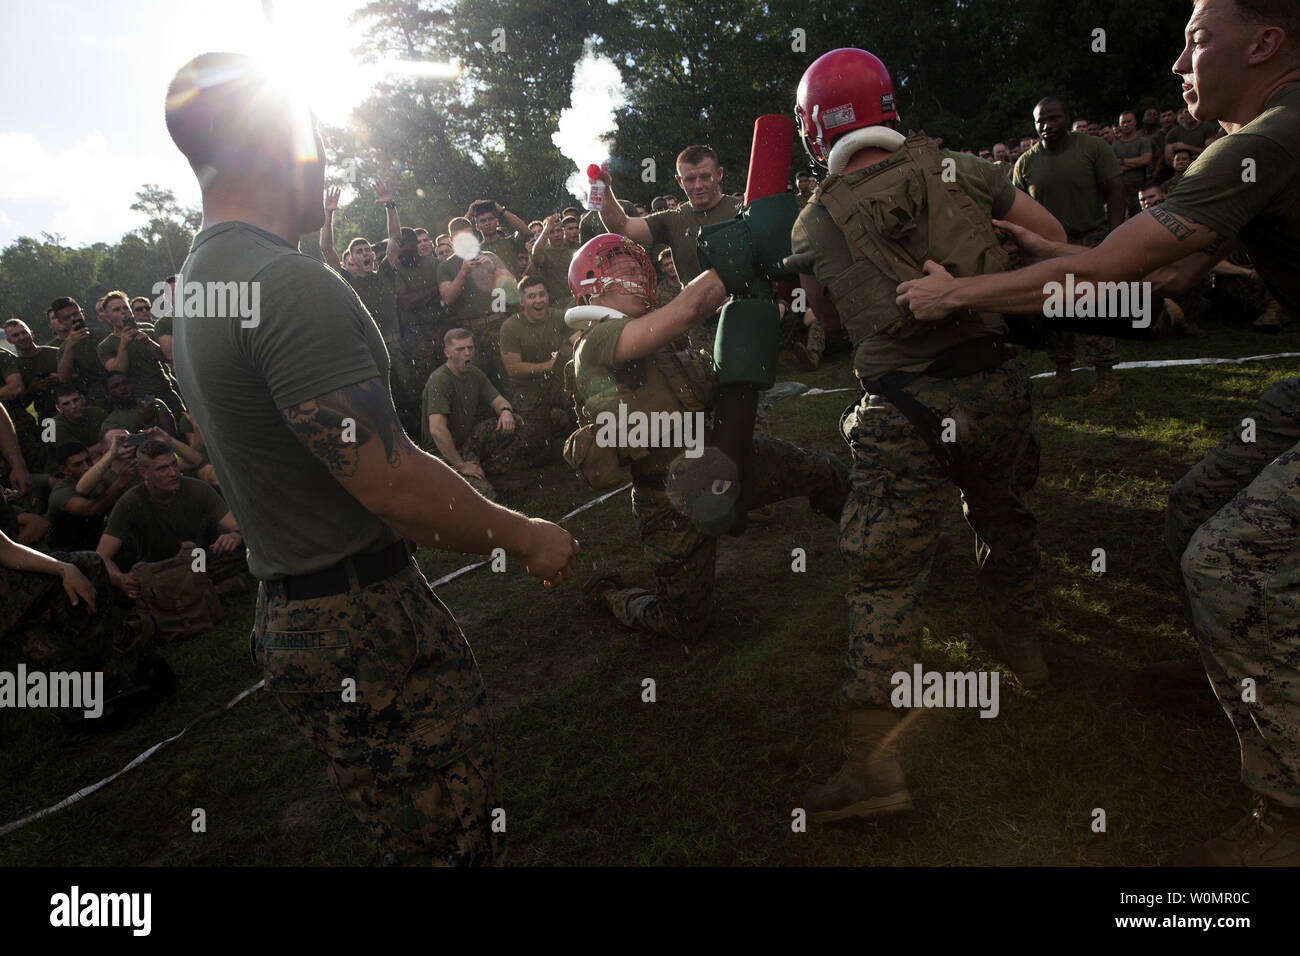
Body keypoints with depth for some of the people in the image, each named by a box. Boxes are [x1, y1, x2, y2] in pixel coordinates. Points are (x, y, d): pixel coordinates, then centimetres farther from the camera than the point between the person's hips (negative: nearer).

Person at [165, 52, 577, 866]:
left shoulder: (200, 280, 14)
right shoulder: (291, 285, -20)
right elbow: (390, 480, -23)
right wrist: (524, 537, -7)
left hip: (293, 610, 10)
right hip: (362, 623, -10)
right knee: (460, 839, 3)